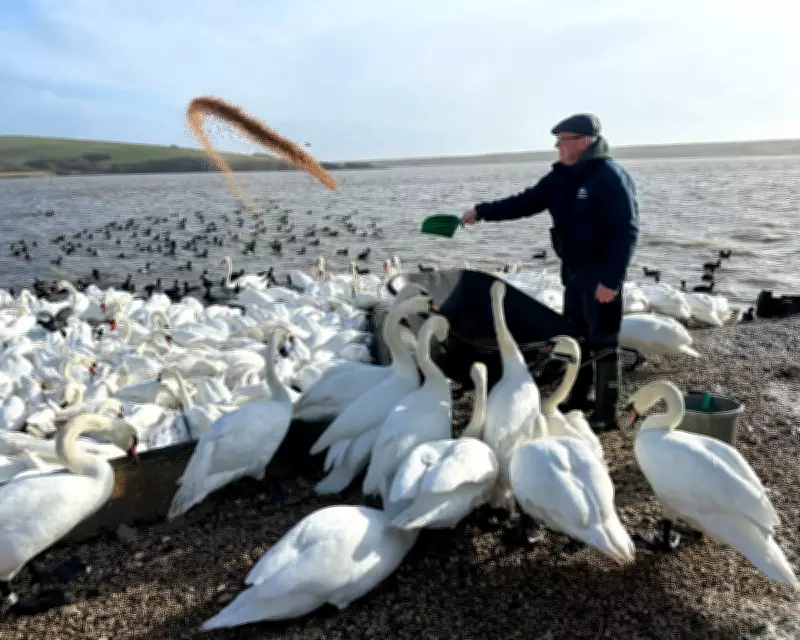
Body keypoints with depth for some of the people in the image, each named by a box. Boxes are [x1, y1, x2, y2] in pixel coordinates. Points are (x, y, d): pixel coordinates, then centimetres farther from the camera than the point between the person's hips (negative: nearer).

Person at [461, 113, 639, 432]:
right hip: (573, 270, 9)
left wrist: (611, 279, -25)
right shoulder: (563, 175, 9)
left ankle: (606, 412, 9)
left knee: (603, 343, -2)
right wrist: (482, 211, 6)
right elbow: (526, 201, 13)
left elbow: (626, 231, -21)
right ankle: (578, 397, 33)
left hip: (601, 274, -9)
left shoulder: (611, 175, -17)